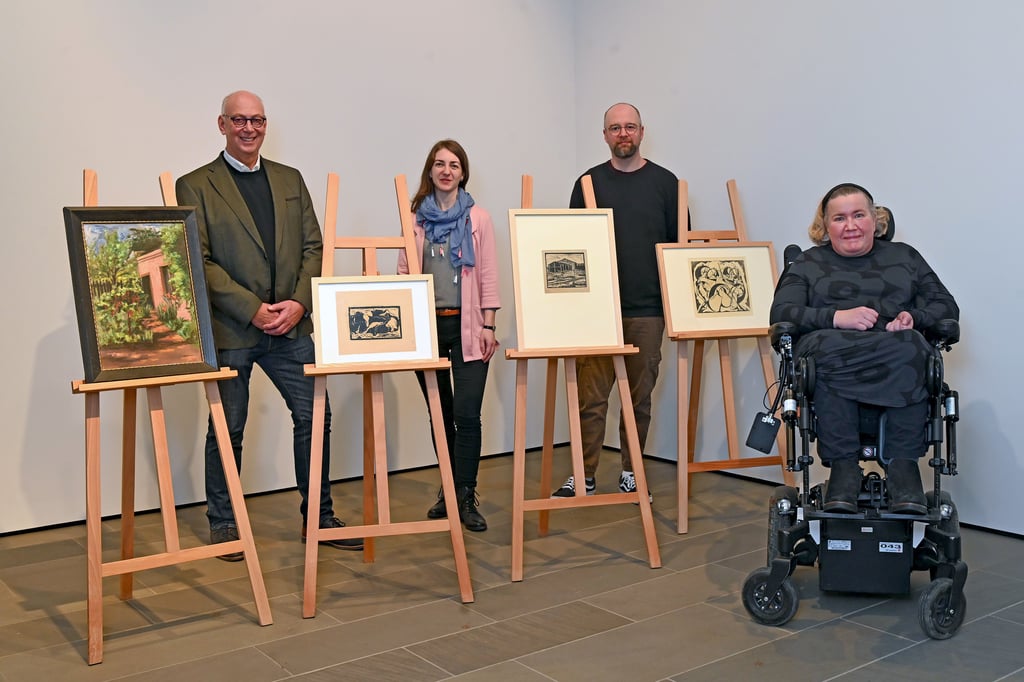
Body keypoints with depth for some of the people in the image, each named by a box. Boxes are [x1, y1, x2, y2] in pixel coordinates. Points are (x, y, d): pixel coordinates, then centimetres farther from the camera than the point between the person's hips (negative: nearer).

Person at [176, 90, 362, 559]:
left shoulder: (290, 180, 13)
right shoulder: (195, 186, 0)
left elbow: (313, 247, 9)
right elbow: (198, 262, -8)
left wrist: (299, 302, -7)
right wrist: (253, 310, -15)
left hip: (289, 324, 4)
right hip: (229, 329, -4)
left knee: (314, 417, 4)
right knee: (227, 431, 6)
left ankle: (319, 516, 19)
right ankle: (223, 524, 22)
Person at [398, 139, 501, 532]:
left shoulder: (478, 219, 4)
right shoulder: (416, 219, 7)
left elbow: (488, 275, 2)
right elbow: (404, 273, 7)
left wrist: (488, 326, -3)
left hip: (466, 326, -2)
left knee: (467, 413, -9)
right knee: (440, 414, 11)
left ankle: (466, 498, 0)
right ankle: (450, 490, 24)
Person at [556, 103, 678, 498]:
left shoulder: (665, 183, 8)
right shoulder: (589, 182, 7)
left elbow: (679, 243, 10)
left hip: (648, 309, 1)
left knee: (640, 395, 8)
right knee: (592, 396, -2)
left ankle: (631, 473, 20)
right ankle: (584, 477, 6)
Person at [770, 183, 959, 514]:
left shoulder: (904, 257, 27)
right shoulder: (807, 264, 22)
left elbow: (947, 307, 19)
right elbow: (781, 314, 6)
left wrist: (913, 317, -5)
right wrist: (836, 318, -11)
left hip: (900, 351, 1)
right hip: (830, 348, -1)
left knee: (910, 350, -36)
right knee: (827, 353, -38)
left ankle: (903, 463, -34)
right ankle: (843, 466, -35)